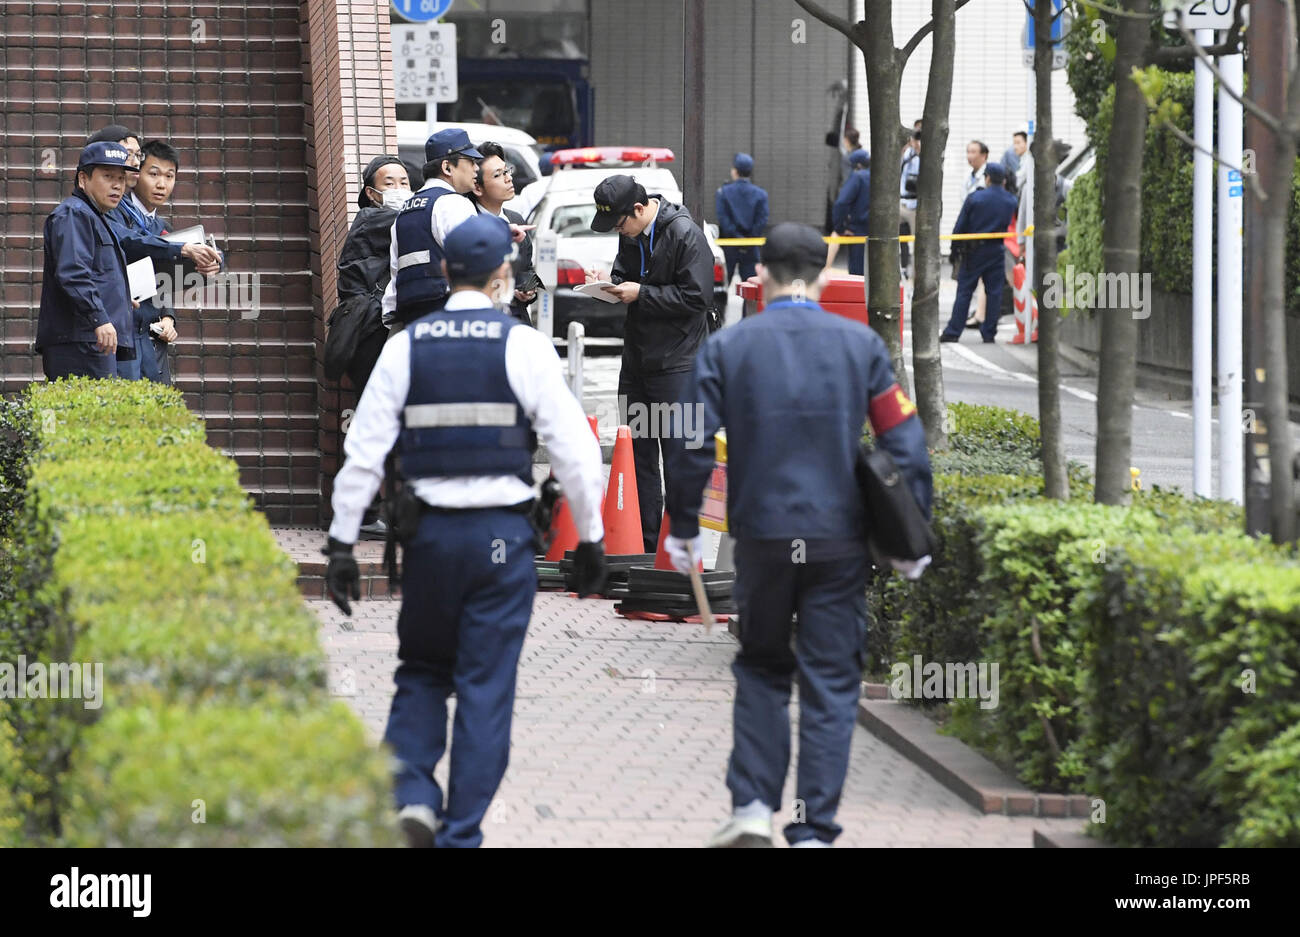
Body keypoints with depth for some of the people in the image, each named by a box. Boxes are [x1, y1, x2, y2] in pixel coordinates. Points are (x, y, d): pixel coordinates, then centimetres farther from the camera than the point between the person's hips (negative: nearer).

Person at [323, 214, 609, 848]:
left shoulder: (405, 347, 1)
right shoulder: (523, 346, -4)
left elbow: (363, 452, 0)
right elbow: (573, 450, -4)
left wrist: (342, 543, 6)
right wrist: (590, 539, 7)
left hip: (431, 533, 2)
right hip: (504, 534, -2)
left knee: (422, 674, 18)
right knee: (486, 688, 5)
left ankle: (410, 796, -3)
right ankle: (460, 834, 4)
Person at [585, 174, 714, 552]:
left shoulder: (685, 235, -16)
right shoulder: (631, 234, 8)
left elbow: (697, 296, -18)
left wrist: (641, 294, -17)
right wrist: (611, 282, 0)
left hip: (676, 362, -8)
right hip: (637, 361, 8)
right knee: (638, 456, 11)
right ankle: (645, 546, 18)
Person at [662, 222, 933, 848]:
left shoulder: (726, 348, -1)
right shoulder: (861, 345, 0)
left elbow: (694, 445, -4)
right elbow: (905, 445, -1)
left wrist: (683, 527, 7)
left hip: (761, 538, 1)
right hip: (840, 539, 0)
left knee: (761, 670, 18)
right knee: (831, 685, 4)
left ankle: (752, 806, 6)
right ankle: (814, 831, 1)